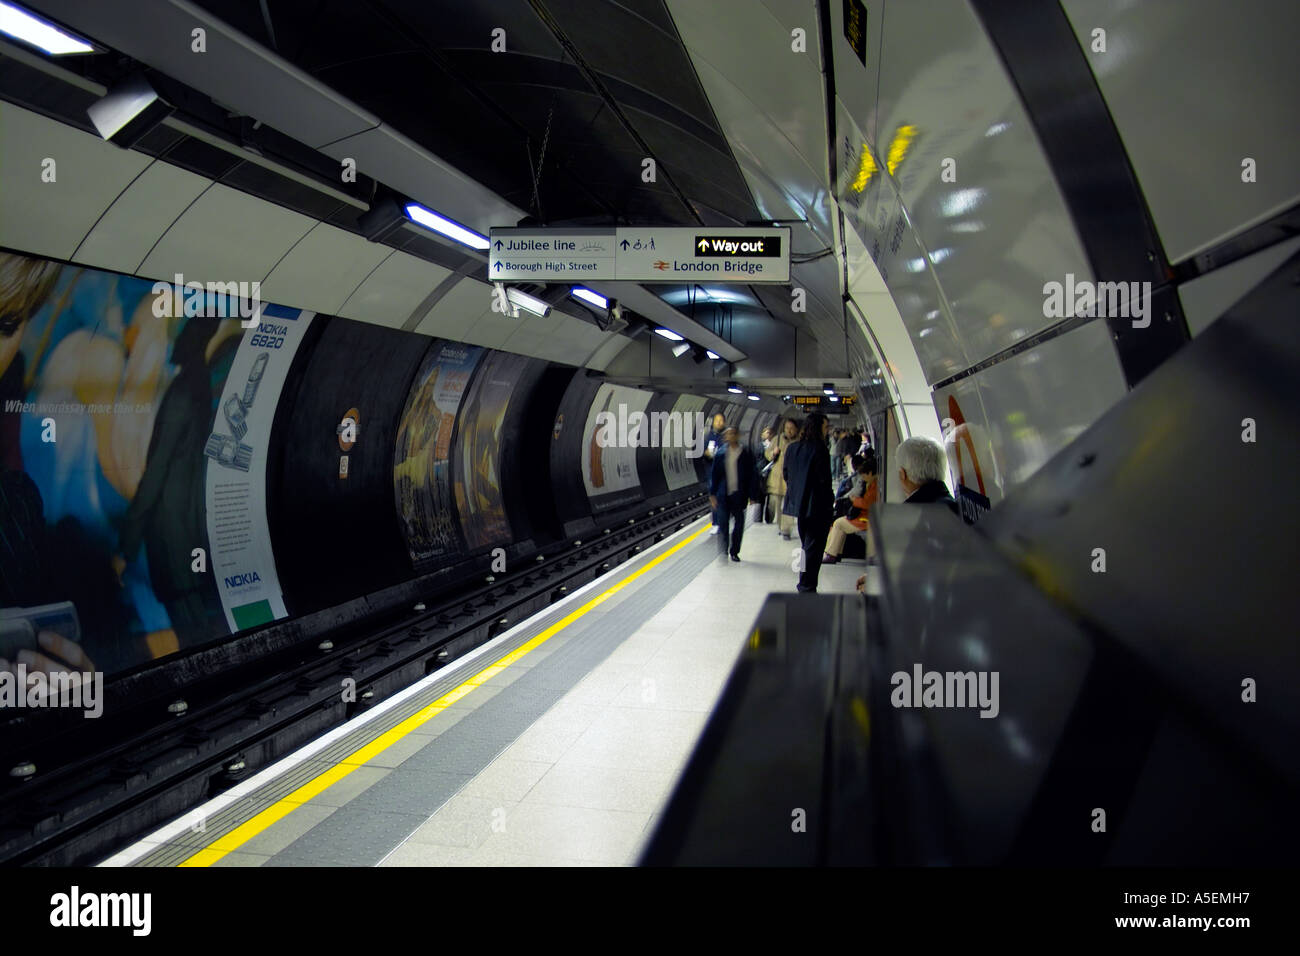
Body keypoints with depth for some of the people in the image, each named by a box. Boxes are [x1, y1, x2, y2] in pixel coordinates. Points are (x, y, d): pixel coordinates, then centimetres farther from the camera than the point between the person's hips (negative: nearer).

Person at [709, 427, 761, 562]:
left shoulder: (746, 454, -2)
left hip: (739, 495, -1)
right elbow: (714, 475, 8)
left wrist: (752, 496, -3)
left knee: (739, 523, 6)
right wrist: (712, 494, 3)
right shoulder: (721, 454, 3)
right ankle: (723, 551, 11)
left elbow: (752, 476, 0)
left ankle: (734, 552, 19)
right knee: (723, 523, 2)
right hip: (723, 495, 1)